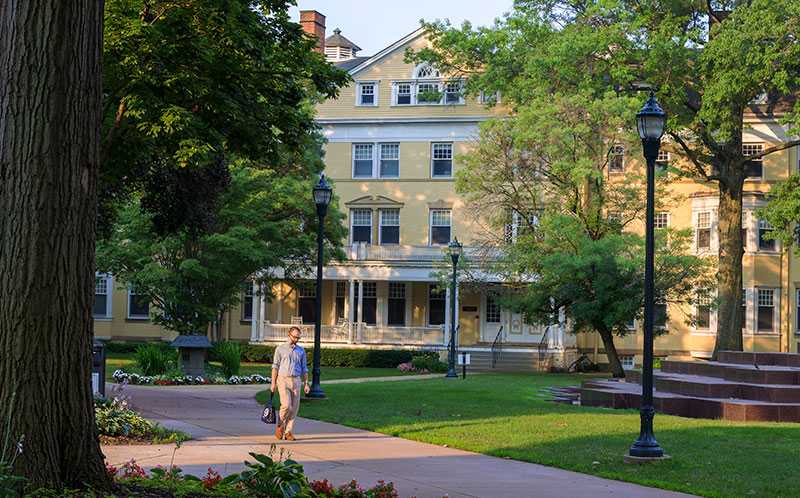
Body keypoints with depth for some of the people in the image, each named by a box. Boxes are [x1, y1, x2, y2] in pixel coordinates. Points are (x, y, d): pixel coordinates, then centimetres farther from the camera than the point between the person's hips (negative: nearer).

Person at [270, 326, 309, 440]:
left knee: (294, 407, -1)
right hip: (283, 379, -4)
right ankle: (280, 425, 7)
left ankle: (288, 432, 6)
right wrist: (273, 382, -6)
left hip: (296, 380, 4)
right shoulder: (280, 349, 3)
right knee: (286, 405, -16)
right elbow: (275, 366, 1)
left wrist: (306, 384, 6)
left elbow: (304, 369, 14)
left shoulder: (301, 351, 13)